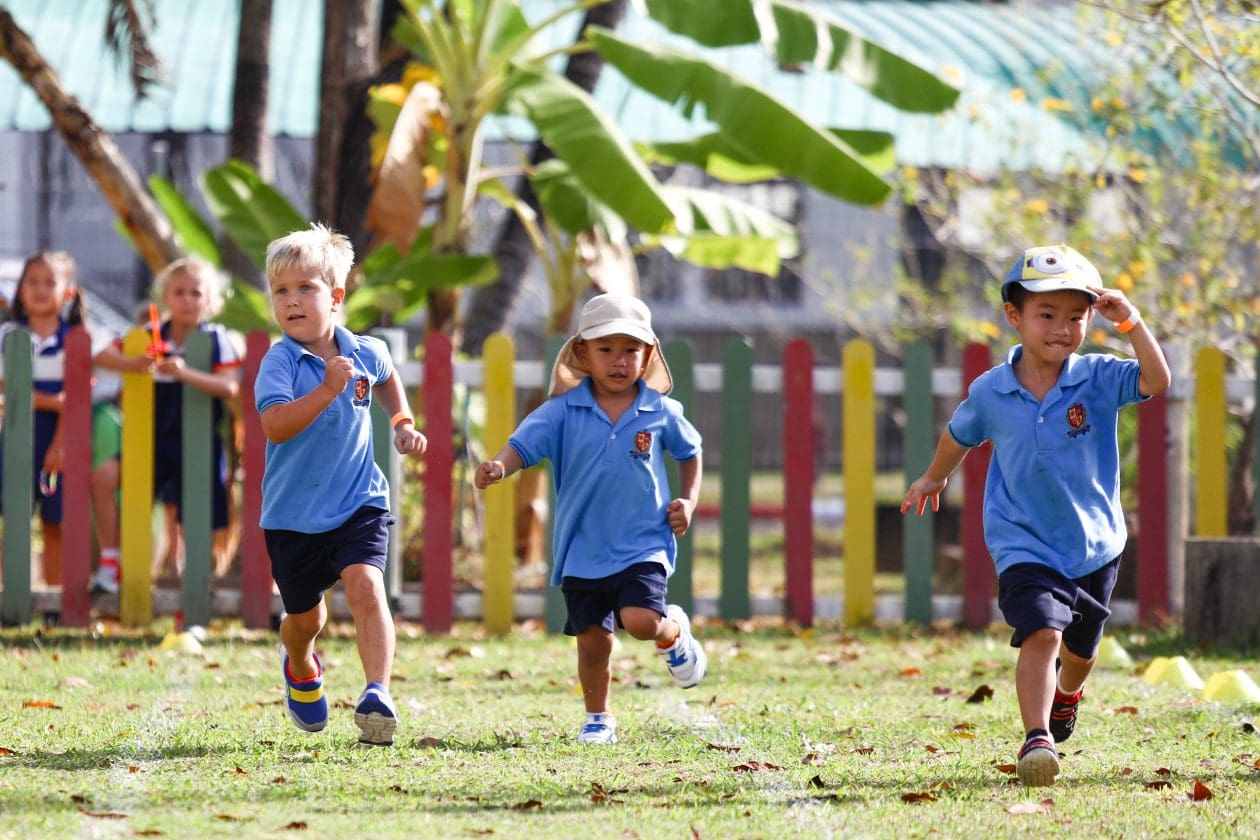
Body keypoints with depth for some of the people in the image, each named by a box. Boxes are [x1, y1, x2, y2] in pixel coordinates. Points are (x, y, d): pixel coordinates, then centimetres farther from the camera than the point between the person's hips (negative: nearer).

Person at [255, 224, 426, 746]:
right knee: (305, 615, 14)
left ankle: (378, 694, -31)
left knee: (364, 585, -24)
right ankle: (301, 666, 50)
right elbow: (275, 426, -34)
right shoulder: (280, 363, -16)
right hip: (293, 512, -1)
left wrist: (403, 423, 16)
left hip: (359, 503, 1)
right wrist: (328, 389, -41)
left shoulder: (366, 354, -2)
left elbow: (387, 378, 26)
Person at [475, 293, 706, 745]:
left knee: (641, 619, -21)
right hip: (583, 549, 1)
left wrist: (688, 501, 5)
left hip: (643, 543, -1)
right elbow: (524, 444, -15)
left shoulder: (661, 412, 0)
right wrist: (498, 467, -36)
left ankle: (675, 633, 16)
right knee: (592, 640, 2)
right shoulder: (564, 410, -5)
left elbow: (690, 453, 17)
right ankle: (598, 720, 24)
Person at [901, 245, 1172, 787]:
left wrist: (1129, 321, -36)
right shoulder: (991, 392, -8)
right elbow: (960, 435, 14)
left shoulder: (1098, 379, -12)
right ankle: (1036, 738, -22)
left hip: (1094, 543, 2)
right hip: (1025, 544, -2)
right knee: (1040, 633, -24)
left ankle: (1066, 692, 56)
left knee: (1080, 647, 22)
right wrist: (935, 477, 30)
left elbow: (1157, 381, -29)